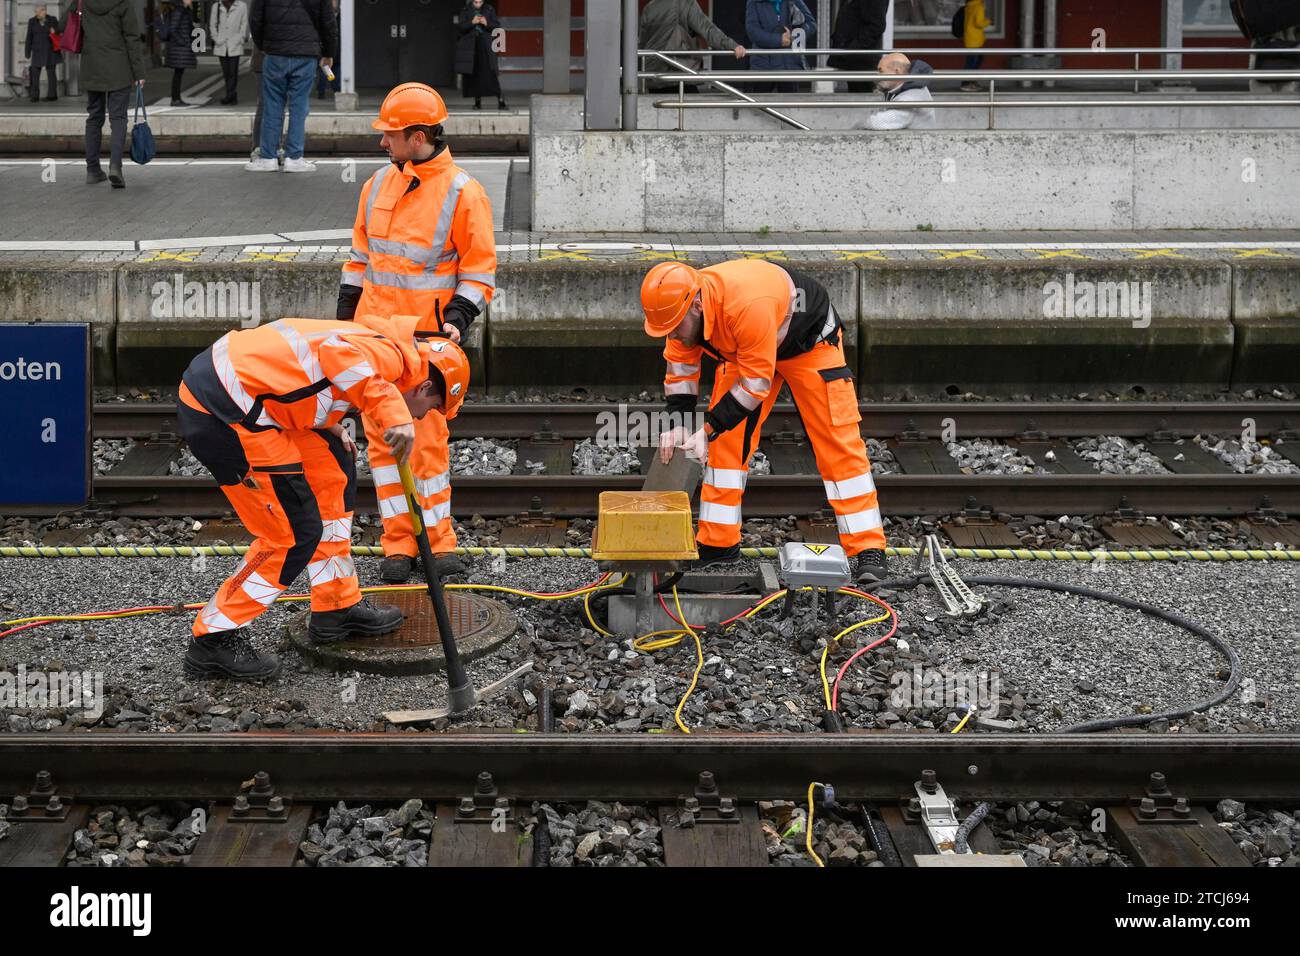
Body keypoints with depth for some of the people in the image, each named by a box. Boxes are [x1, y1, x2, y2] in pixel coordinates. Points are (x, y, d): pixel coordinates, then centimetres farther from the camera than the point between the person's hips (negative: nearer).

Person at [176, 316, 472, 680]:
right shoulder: (393, 355, -8)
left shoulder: (371, 341, 22)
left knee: (334, 464, 19)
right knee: (296, 531, -2)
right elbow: (340, 355, -29)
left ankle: (337, 609, 27)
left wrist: (332, 428, 19)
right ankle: (213, 640, 9)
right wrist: (395, 413, -34)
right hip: (222, 412, -11)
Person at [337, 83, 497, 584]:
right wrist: (344, 315, 16)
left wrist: (458, 317, -15)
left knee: (427, 436, -4)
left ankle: (438, 540, 8)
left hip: (426, 336, -5)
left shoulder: (462, 193, -7)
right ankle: (398, 543, 10)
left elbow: (480, 266, -4)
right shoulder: (379, 183, 10)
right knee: (382, 436, 4)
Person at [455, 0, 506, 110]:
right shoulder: (466, 11, 5)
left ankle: (500, 101, -11)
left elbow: (497, 26, 3)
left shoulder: (489, 10, 5)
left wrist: (487, 24, -16)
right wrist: (472, 22, -17)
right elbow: (459, 27, -3)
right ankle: (478, 101, 11)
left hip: (485, 44, -1)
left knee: (491, 72, -10)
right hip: (470, 47, 1)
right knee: (473, 74, 2)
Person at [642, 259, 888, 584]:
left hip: (810, 341, -6)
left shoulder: (748, 305, -44)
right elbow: (680, 368, -10)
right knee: (726, 441, -2)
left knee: (837, 443, -10)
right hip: (745, 349, 6)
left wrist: (708, 429, -37)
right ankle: (717, 545, 5)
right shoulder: (680, 306, -22)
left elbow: (755, 381, -37)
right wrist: (678, 425, -22)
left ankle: (868, 549, -9)